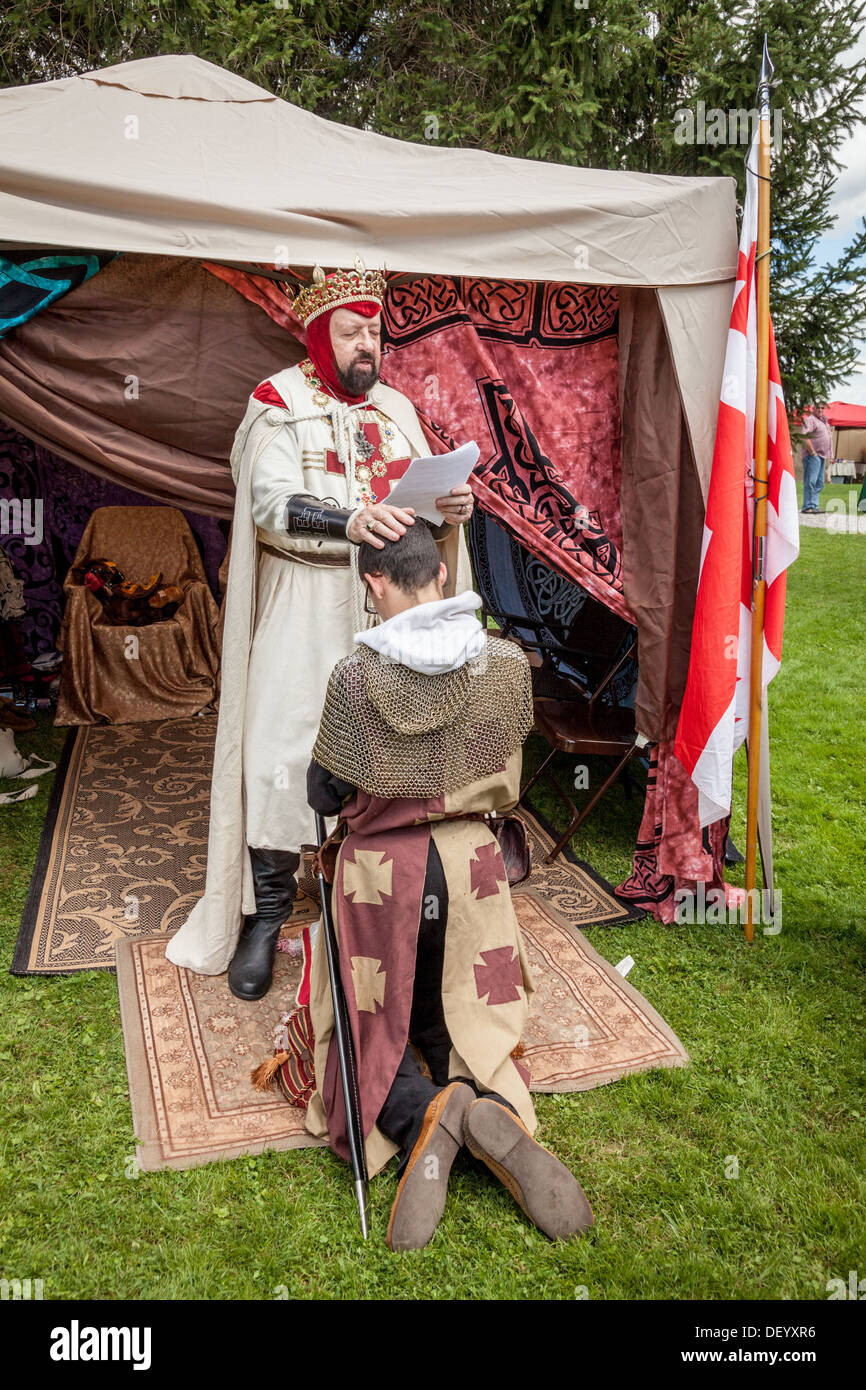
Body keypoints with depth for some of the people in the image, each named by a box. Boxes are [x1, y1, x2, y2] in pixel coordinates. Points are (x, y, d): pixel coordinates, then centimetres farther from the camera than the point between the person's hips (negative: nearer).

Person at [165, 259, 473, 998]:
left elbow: (419, 500, 12)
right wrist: (350, 523, -32)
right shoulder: (280, 402, -1)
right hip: (304, 610, -4)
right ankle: (267, 909, 9)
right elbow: (269, 506, -16)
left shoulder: (396, 407, 14)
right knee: (283, 749, -5)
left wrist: (453, 506, -11)